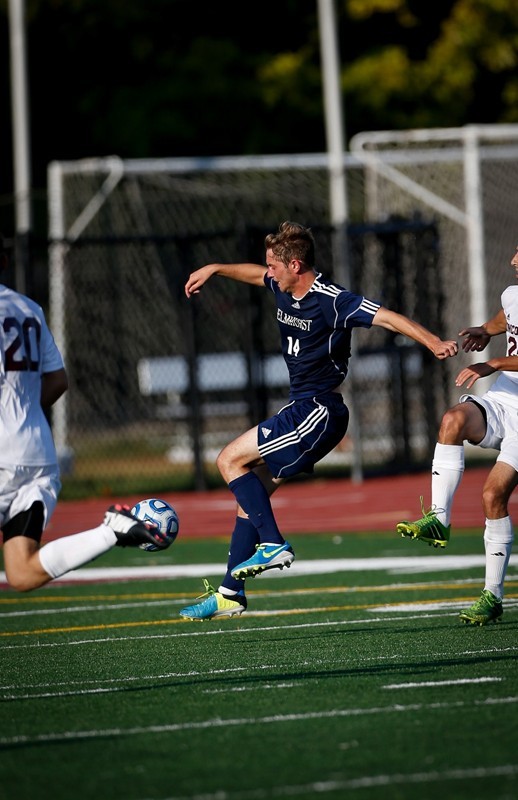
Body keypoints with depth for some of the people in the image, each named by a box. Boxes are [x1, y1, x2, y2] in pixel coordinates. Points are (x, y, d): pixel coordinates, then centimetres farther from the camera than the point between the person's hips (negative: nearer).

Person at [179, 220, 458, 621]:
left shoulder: (331, 300, -18)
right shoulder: (284, 289, 8)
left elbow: (387, 317, -26)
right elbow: (254, 274, 31)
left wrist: (435, 343, -38)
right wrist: (213, 269, 41)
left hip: (318, 413, -9)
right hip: (302, 411, 9)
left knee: (231, 460, -12)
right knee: (251, 494, 9)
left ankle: (273, 545, -13)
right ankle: (230, 593, 13)